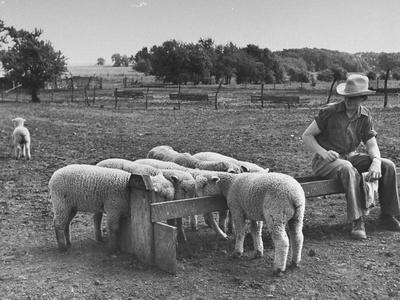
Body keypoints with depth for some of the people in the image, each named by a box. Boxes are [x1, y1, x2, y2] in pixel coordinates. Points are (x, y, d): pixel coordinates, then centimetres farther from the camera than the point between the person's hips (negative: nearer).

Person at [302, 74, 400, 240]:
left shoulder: (365, 116, 3)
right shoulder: (330, 112, -12)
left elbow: (372, 145, 0)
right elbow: (306, 136, -9)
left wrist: (376, 162, -22)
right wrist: (323, 152, -25)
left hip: (351, 157, 6)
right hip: (325, 162, -6)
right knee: (348, 169, -39)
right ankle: (357, 222, -33)